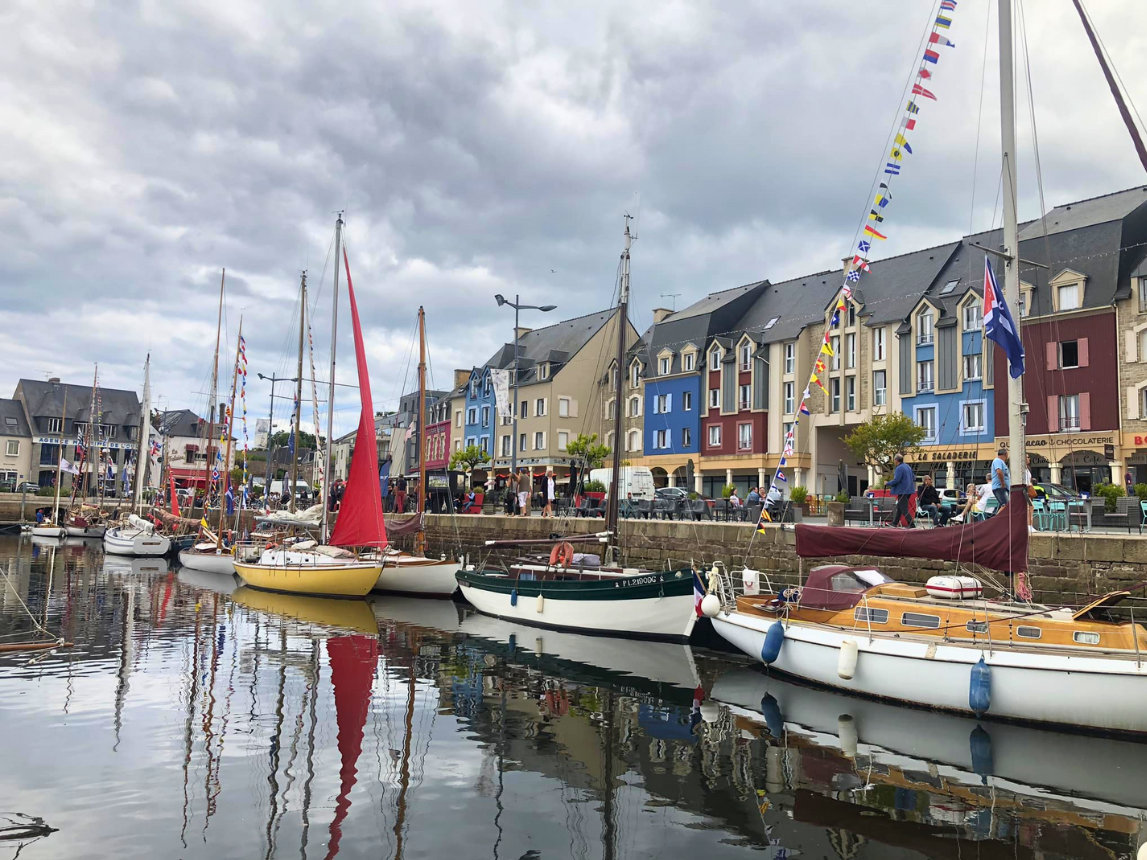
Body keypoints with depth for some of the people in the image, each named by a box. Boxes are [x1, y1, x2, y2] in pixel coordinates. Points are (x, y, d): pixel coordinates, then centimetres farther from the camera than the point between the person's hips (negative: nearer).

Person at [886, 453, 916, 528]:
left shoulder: (899, 468, -17)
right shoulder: (908, 467, 12)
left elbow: (896, 480, -23)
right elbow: (913, 478, 18)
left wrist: (888, 484, -11)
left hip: (902, 491, -10)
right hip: (908, 490, 10)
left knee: (904, 509, -6)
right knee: (899, 507, 20)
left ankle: (911, 525, -11)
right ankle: (895, 523, 29)